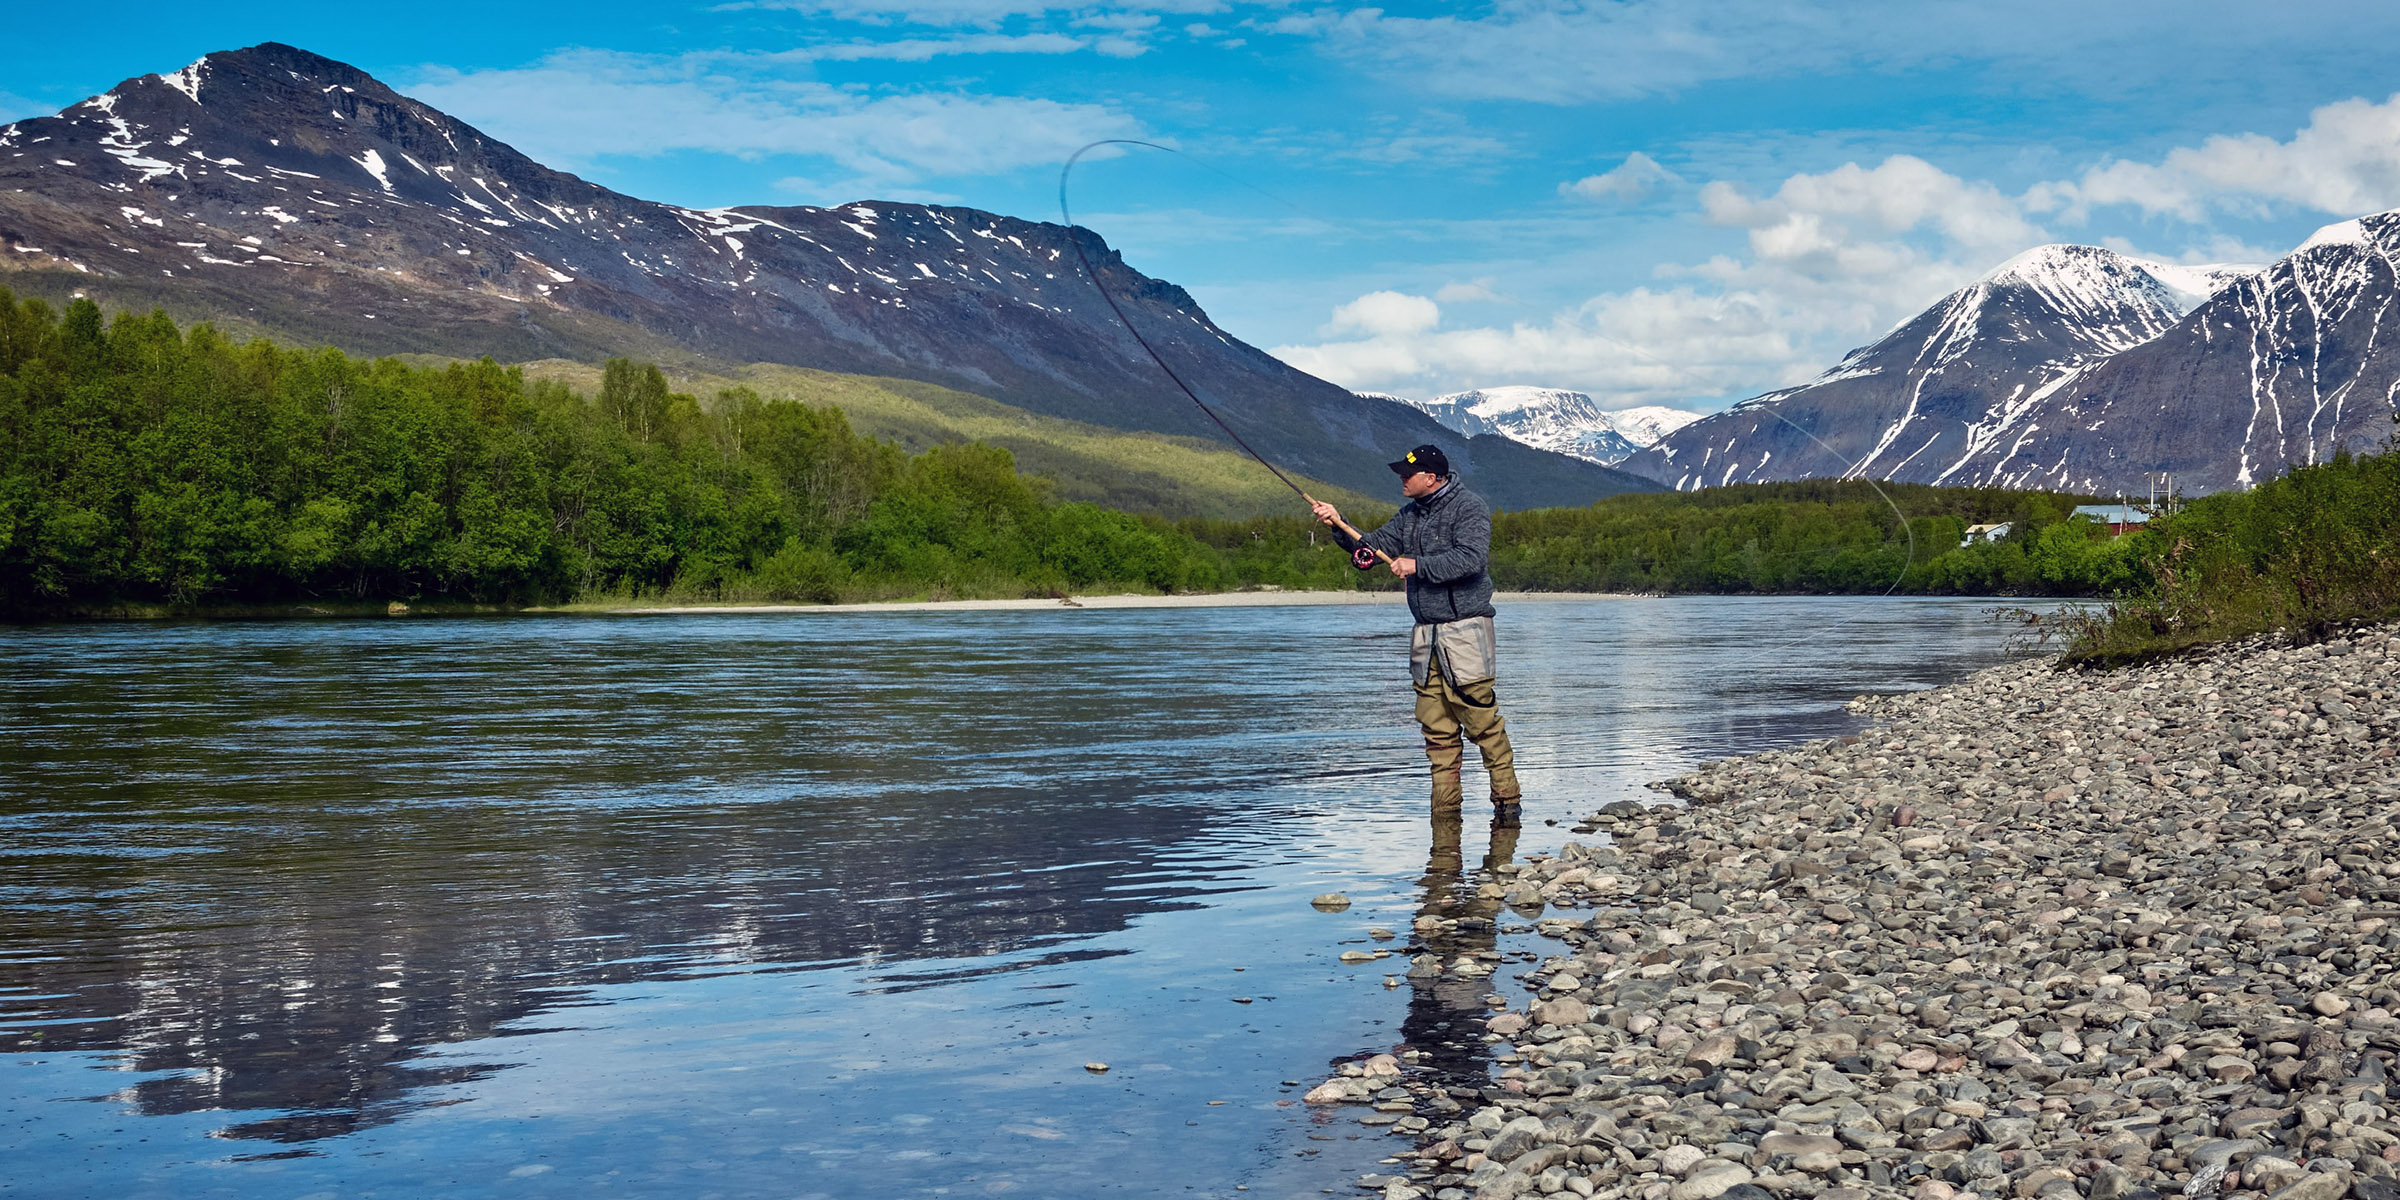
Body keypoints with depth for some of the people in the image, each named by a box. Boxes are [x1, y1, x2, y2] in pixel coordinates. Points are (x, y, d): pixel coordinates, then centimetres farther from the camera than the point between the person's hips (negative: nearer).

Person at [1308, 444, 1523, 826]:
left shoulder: (1468, 507, -6)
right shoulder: (1409, 515, 17)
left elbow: (1471, 558, -20)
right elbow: (1372, 548, 14)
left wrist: (1417, 565, -18)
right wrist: (1340, 526, -1)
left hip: (1464, 630, -7)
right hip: (1425, 634, 7)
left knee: (1483, 721, -9)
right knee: (1437, 728, 6)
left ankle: (1508, 799, -1)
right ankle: (1445, 806, 11)